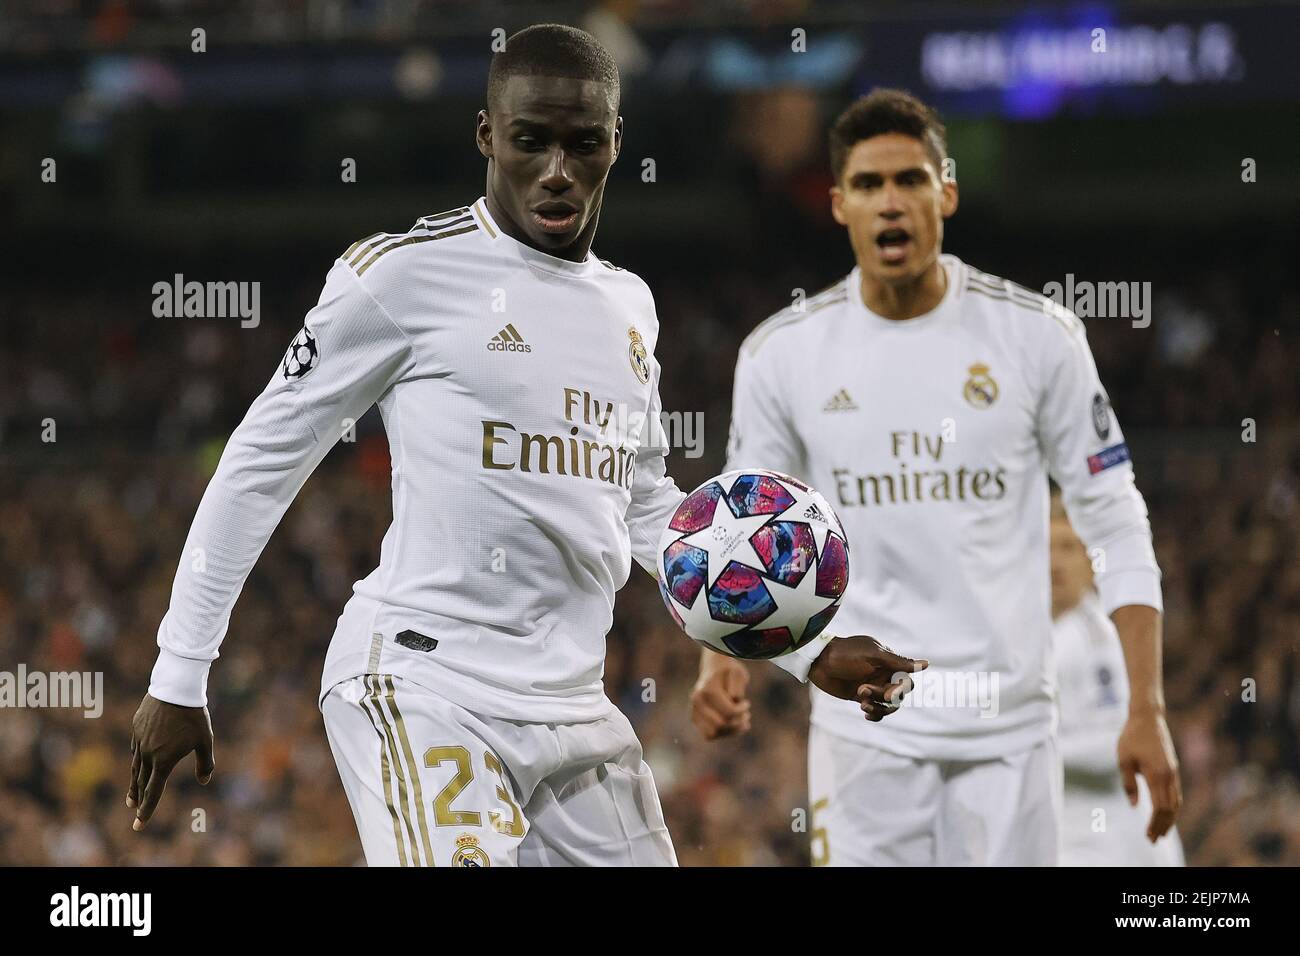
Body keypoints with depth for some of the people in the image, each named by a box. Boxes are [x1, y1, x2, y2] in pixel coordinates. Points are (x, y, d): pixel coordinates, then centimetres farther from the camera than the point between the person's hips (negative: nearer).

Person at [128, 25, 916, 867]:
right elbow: (264, 461, 1)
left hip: (572, 704, 7)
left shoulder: (629, 306, 16)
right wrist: (179, 678, 0)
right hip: (422, 685, -7)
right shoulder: (407, 272, -4)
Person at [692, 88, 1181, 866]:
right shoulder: (782, 355, 0)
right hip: (863, 725, 0)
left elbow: (1116, 526, 1)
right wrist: (721, 661, -14)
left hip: (1011, 721, 0)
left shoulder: (1038, 336, -2)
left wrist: (1148, 712, -5)